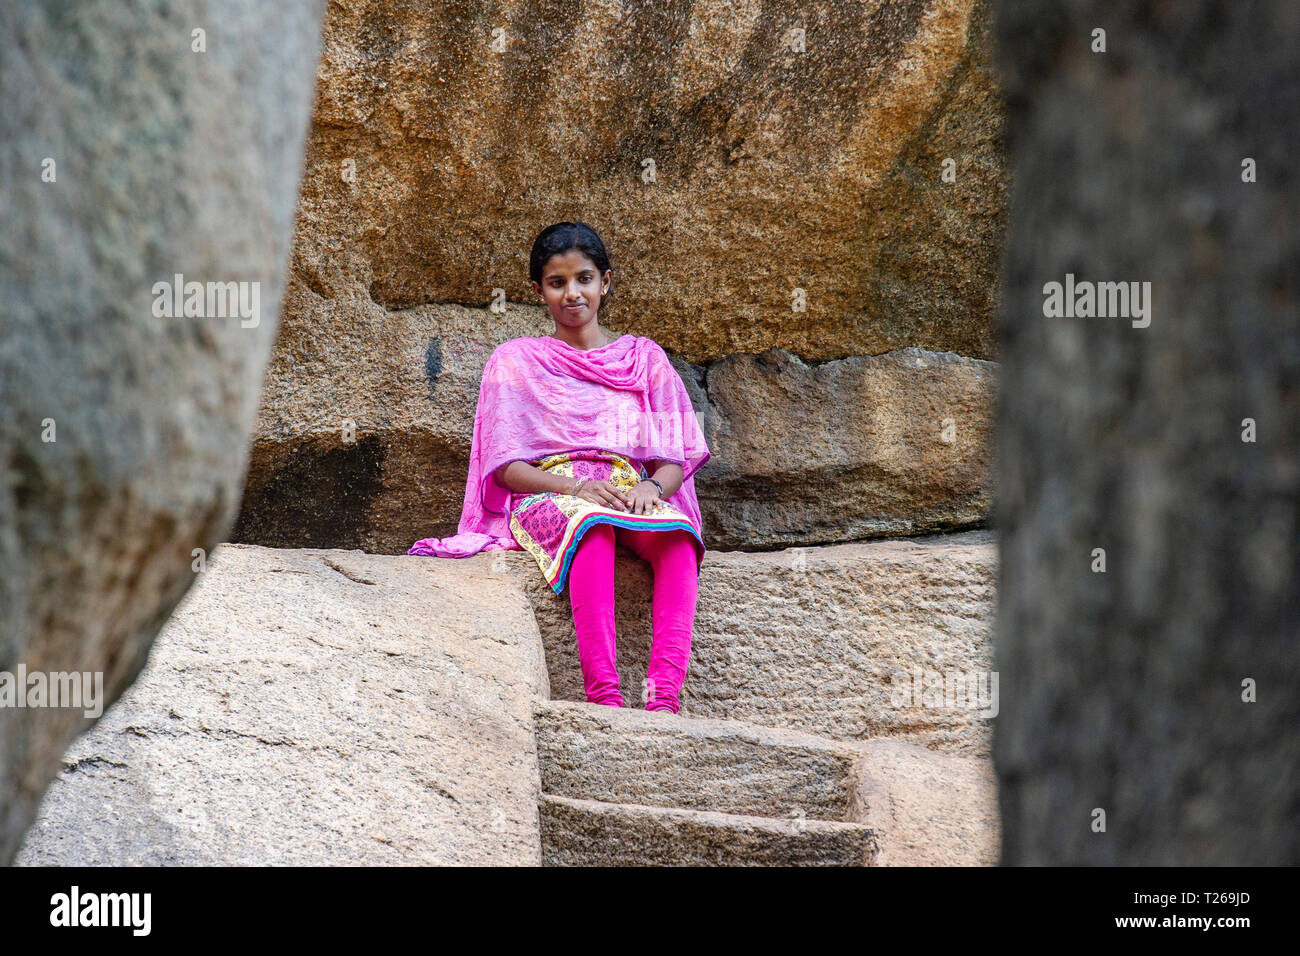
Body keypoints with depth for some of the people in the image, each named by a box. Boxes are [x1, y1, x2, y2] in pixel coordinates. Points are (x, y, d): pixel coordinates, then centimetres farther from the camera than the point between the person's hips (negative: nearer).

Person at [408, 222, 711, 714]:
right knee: (592, 529, -41)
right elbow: (505, 467, 3)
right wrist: (574, 487, -16)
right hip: (546, 496, -2)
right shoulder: (516, 361, 14)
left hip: (633, 493, 2)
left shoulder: (643, 357, 20)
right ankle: (604, 695, -53)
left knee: (679, 535, -36)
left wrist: (653, 486, -13)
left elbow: (676, 457, 12)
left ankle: (664, 697, -51)